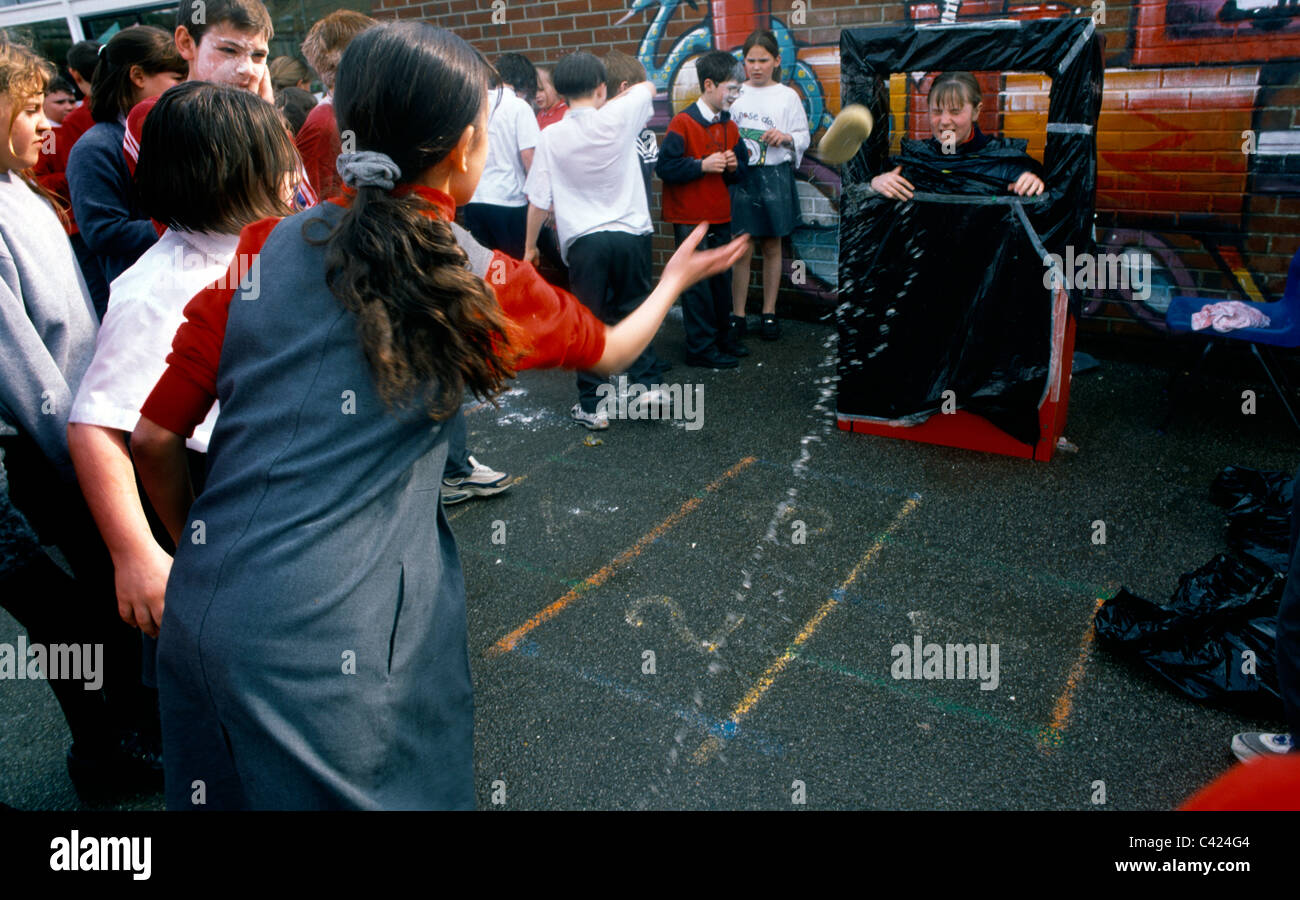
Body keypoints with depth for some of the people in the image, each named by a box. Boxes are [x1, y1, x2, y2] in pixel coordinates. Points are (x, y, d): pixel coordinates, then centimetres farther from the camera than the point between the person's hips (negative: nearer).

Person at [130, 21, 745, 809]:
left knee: (229, 784, 27)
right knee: (408, 787, 19)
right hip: (333, 643, -4)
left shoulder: (262, 249, 0)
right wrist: (675, 280, 34)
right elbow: (611, 352, 15)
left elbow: (152, 433, 2)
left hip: (203, 608, 4)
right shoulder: (485, 287, -5)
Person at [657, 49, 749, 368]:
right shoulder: (683, 123, -11)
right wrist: (703, 165, -21)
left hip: (720, 217, 7)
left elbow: (742, 169, 18)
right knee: (698, 284, -1)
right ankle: (702, 347, 8)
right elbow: (664, 167, -16)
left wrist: (734, 165, -5)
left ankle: (722, 335, 30)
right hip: (690, 218, -7)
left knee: (721, 279, 14)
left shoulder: (729, 126, 10)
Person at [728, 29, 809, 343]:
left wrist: (786, 137, -12)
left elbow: (804, 137, 7)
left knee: (772, 247, 8)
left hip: (775, 177, 0)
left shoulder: (787, 96, 5)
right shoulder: (735, 94, 6)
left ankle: (769, 313, 18)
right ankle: (737, 315, 7)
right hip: (740, 176, 0)